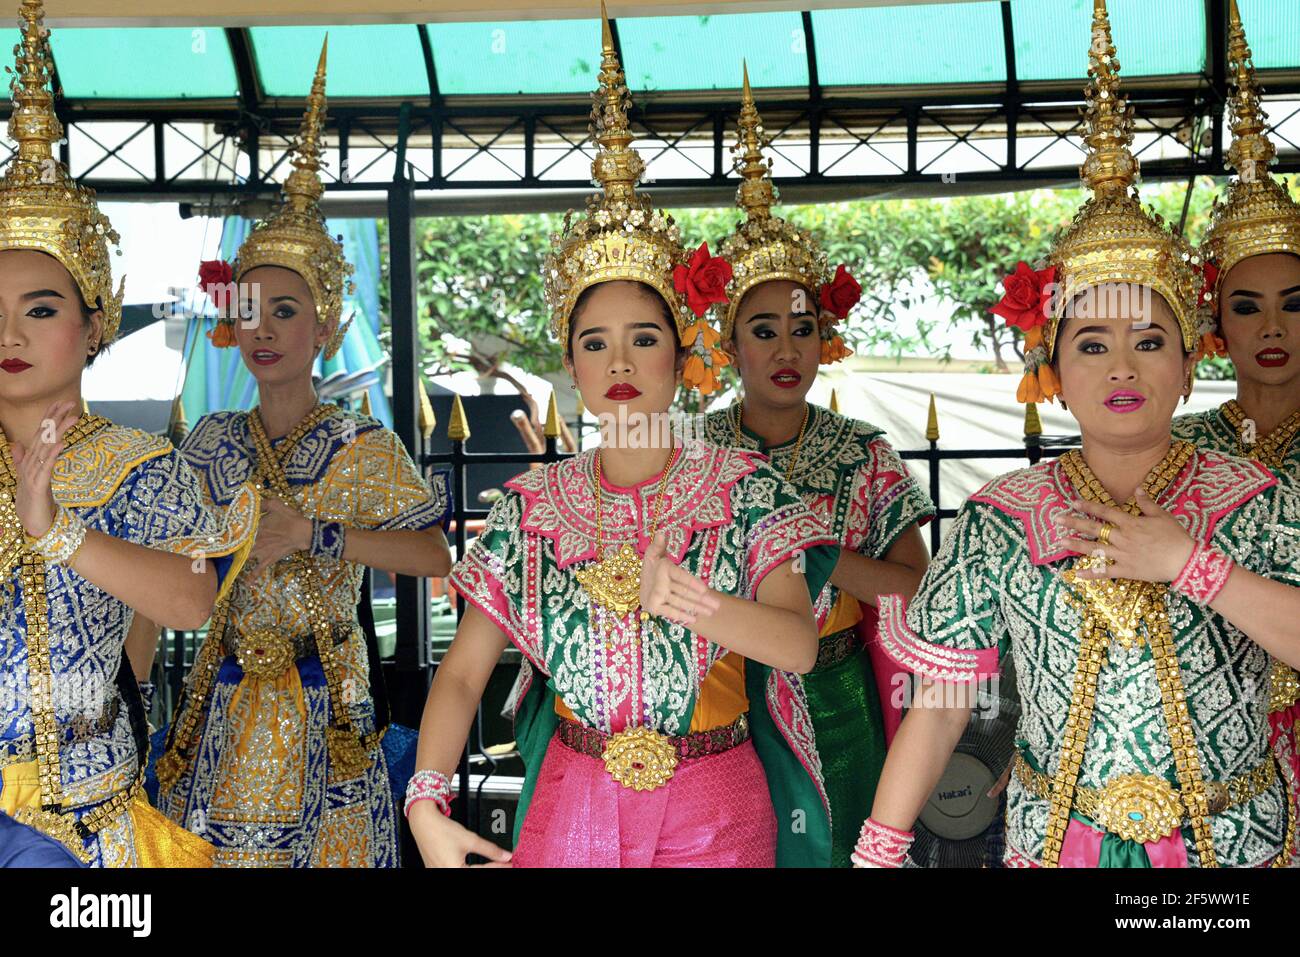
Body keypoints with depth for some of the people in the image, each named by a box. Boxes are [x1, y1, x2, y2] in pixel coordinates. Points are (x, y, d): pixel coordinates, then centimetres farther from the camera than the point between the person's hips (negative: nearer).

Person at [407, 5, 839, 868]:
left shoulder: (744, 489, -8)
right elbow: (463, 670, -2)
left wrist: (697, 606, -40)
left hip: (717, 812, -1)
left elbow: (799, 643, -20)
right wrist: (427, 802, -17)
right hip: (571, 805, 2)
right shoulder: (531, 506, -2)